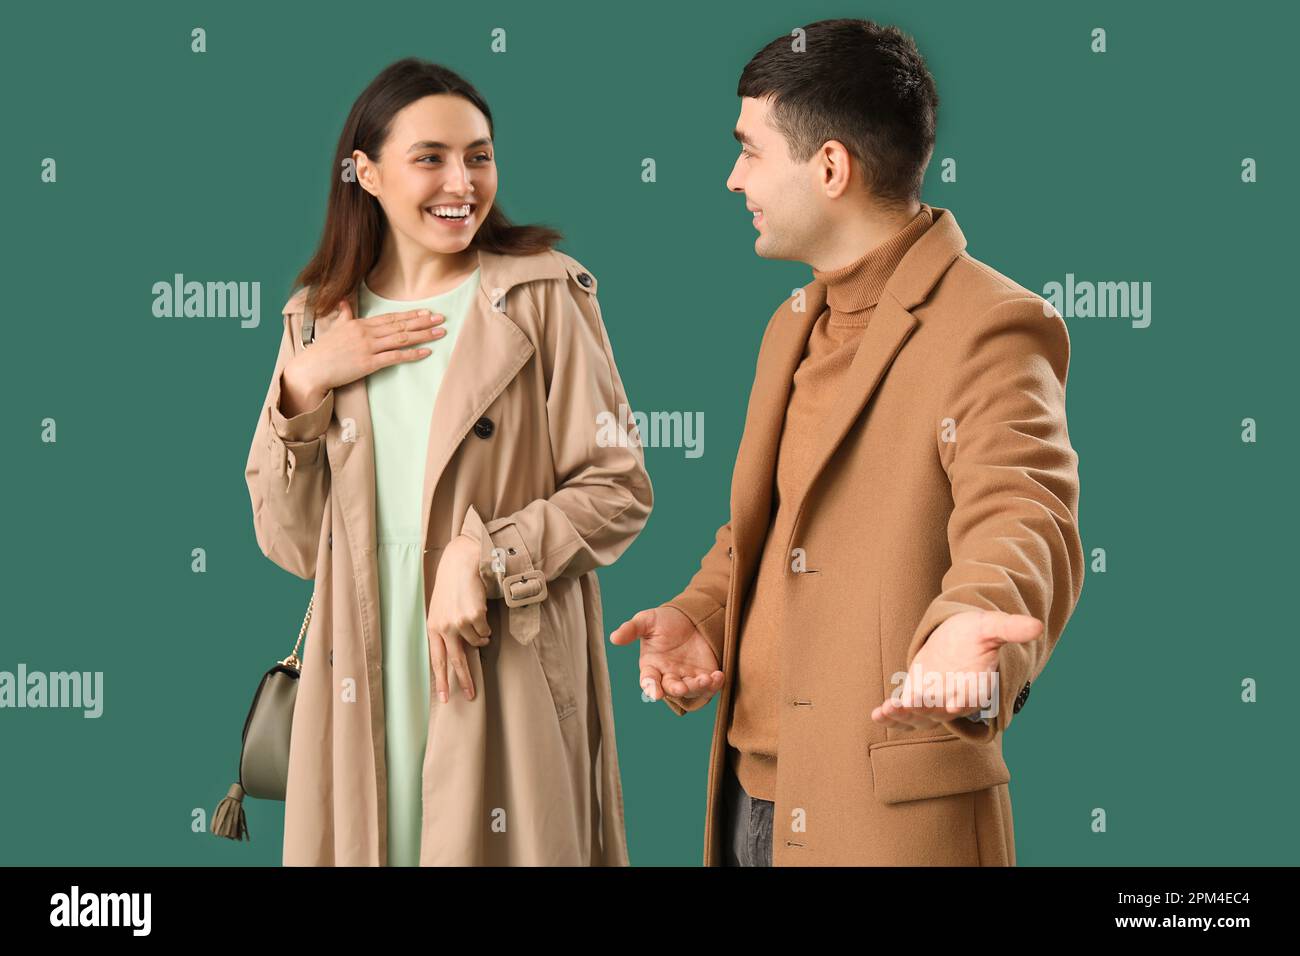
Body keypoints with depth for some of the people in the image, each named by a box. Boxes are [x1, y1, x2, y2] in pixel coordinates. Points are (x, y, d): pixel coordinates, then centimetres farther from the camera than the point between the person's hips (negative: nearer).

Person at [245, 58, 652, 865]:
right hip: (362, 684, 3)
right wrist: (304, 389, -5)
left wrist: (484, 556, -18)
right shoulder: (321, 319, 9)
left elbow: (619, 490, -5)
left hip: (505, 674, -3)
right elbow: (290, 542, 7)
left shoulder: (543, 296, -2)